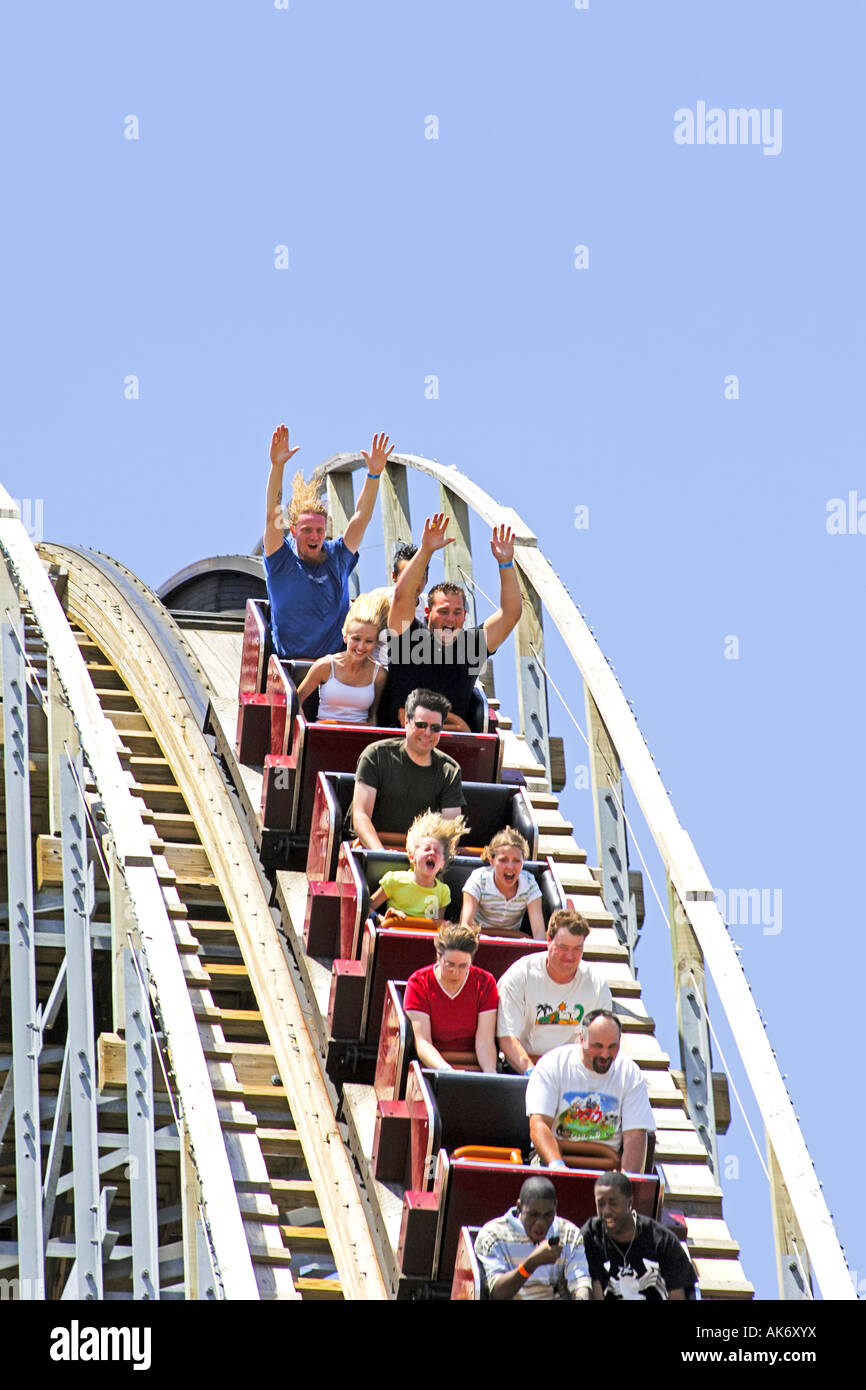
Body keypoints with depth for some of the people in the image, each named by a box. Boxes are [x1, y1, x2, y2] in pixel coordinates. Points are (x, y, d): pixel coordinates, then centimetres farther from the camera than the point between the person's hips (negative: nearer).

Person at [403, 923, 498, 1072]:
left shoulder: (485, 983, 2)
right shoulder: (418, 983, -3)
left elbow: (485, 1041, -5)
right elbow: (422, 1042, -12)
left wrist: (491, 1072, -25)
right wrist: (445, 1070, -30)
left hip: (474, 1067, 1)